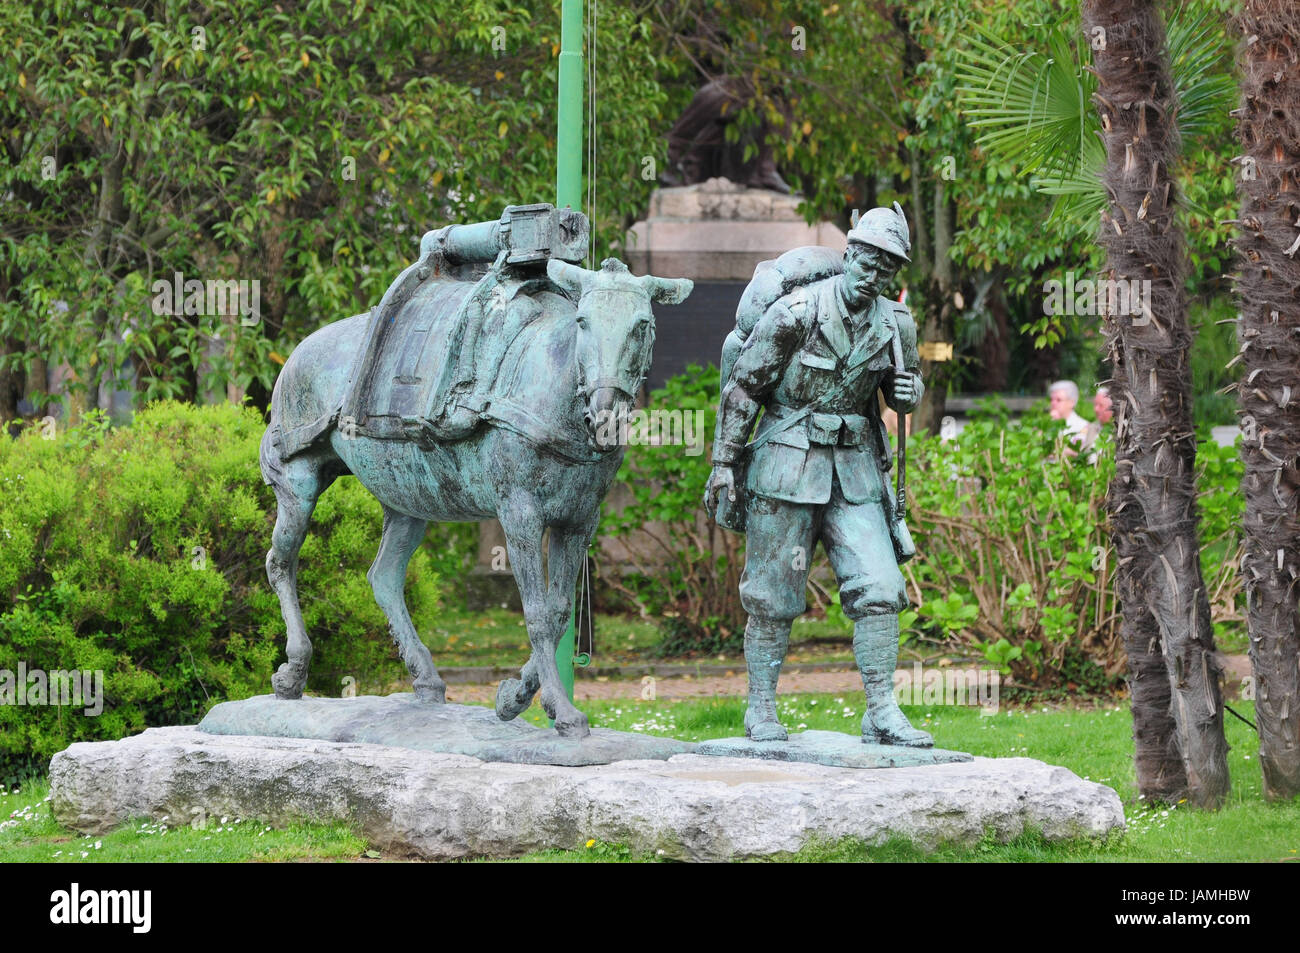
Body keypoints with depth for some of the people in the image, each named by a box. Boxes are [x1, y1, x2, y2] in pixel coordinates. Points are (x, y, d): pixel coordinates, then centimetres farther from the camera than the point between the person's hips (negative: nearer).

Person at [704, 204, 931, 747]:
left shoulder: (895, 325, 1)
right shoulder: (795, 312, -13)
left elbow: (905, 383, 20)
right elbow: (743, 385, -7)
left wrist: (909, 392, -6)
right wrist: (723, 462, -7)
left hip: (855, 471, 4)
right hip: (787, 467, -4)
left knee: (880, 589, -5)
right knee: (774, 596, 1)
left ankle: (882, 715, -2)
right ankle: (761, 710, 14)